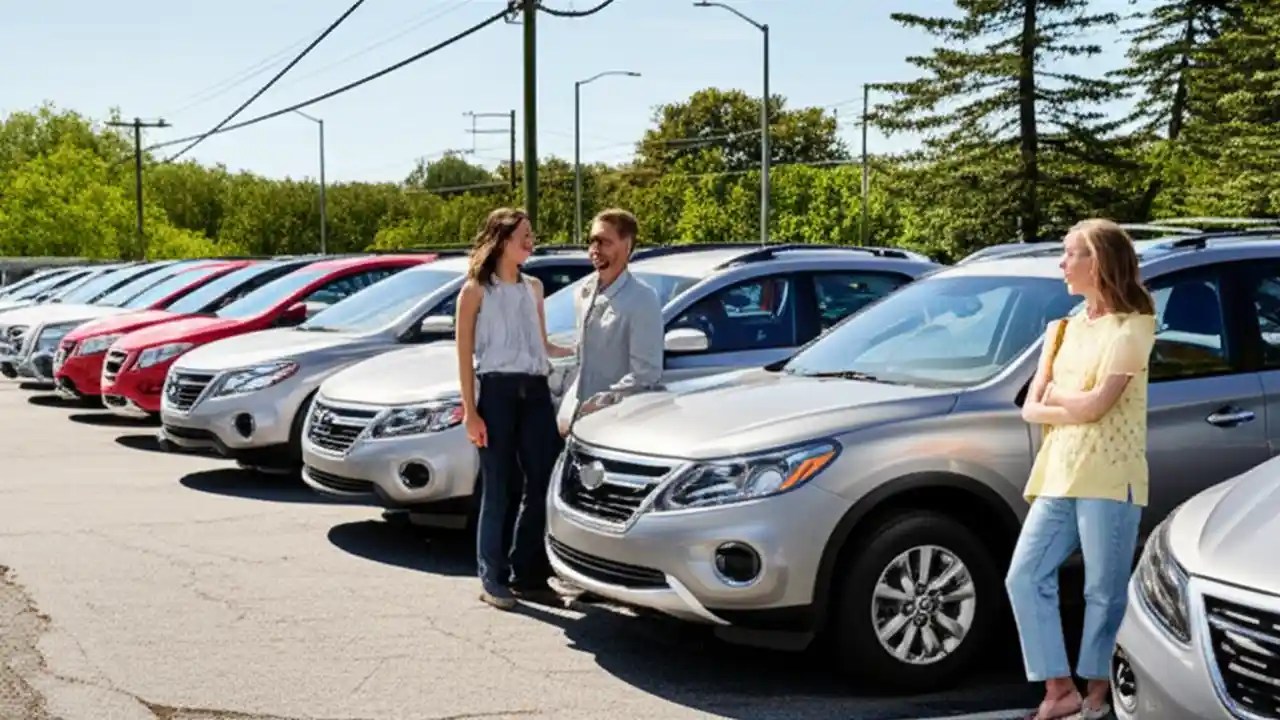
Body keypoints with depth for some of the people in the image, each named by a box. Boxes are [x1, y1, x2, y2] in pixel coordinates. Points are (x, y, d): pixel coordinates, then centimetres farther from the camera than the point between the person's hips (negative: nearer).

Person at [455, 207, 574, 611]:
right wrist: (470, 411, -10)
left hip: (535, 392, 5)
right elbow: (464, 354, -3)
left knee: (542, 485, 1)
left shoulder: (533, 287, 17)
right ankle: (493, 579, 6)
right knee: (499, 489, -3)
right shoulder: (475, 290, 1)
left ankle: (529, 575, 11)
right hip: (496, 391, -5)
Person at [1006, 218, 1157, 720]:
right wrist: (1073, 408, -7)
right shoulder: (1066, 328, 18)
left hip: (1108, 476, -7)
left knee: (1104, 592, 0)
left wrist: (1055, 395, 2)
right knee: (1026, 577, 0)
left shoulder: (1131, 326, -4)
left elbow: (1096, 403, -15)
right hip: (1058, 474, 8)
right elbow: (1031, 407, 11)